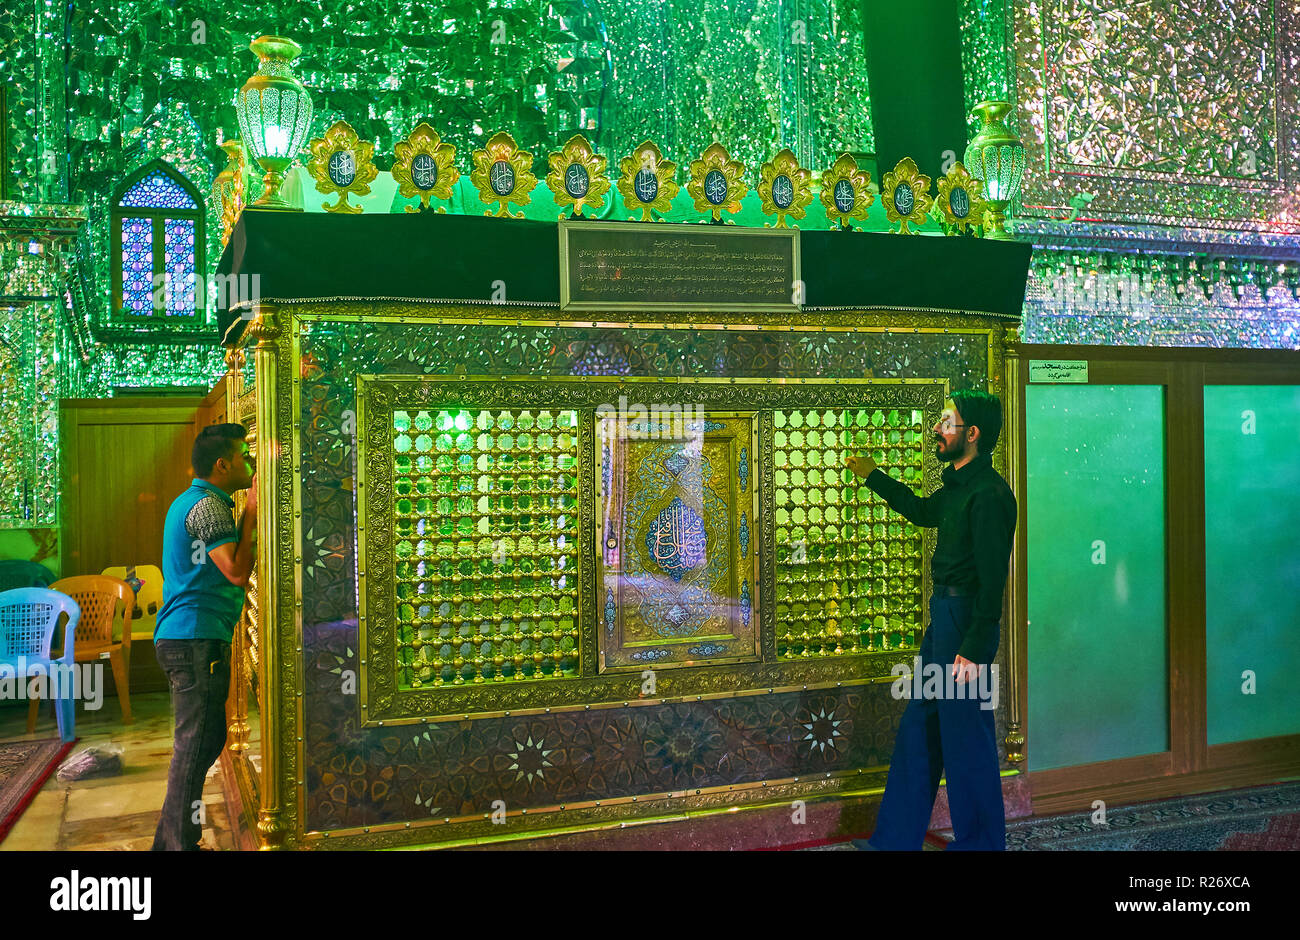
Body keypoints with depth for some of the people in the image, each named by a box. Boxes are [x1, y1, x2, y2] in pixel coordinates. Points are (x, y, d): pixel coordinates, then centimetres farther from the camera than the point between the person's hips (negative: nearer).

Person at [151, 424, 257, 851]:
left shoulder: (189, 501, 21)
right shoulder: (208, 506, -12)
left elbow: (227, 567, 20)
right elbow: (237, 572, -21)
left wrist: (248, 513, 16)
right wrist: (252, 513, -12)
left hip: (180, 637, 11)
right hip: (198, 637, -11)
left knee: (197, 743, 15)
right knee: (198, 744, -7)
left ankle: (170, 841, 22)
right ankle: (181, 844, -3)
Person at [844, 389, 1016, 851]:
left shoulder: (989, 495, -19)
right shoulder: (958, 487, 11)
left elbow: (991, 578, -22)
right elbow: (922, 511, 34)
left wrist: (974, 648, -23)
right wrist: (874, 476, 35)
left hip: (966, 621, -10)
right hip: (943, 616, 10)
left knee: (966, 737, 1)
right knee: (918, 729, 15)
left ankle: (979, 842, 17)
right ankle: (896, 838, 26)